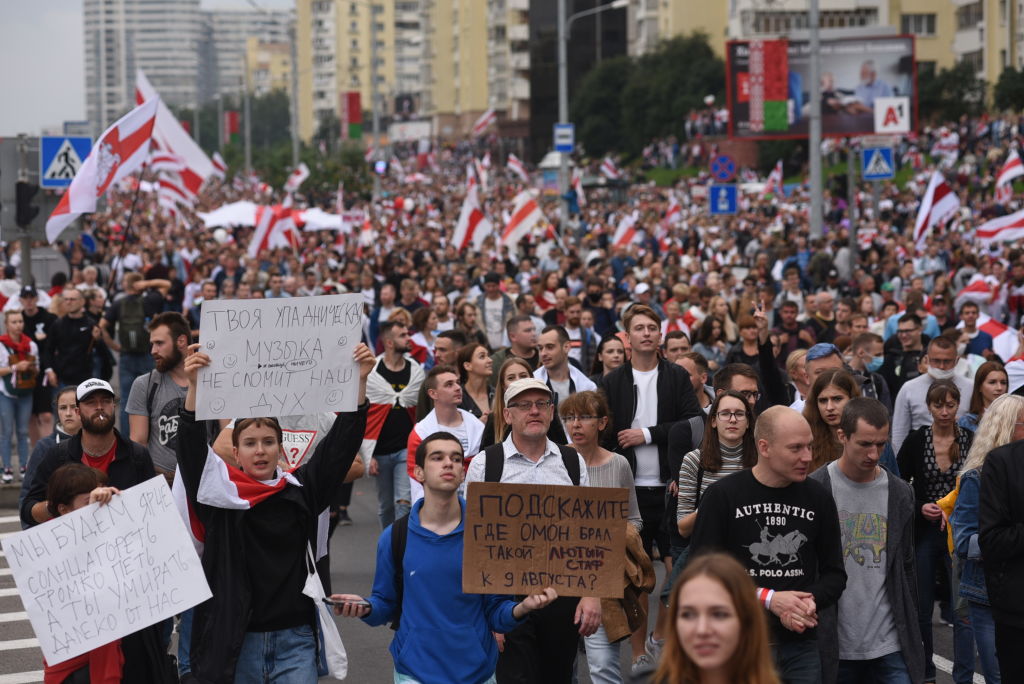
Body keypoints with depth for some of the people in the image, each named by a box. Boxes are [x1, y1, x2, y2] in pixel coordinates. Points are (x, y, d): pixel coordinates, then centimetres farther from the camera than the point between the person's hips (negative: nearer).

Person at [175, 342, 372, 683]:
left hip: (295, 638, 1)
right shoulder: (220, 491, 0)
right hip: (237, 637, -1)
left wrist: (360, 380, -11)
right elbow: (191, 448, -13)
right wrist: (194, 386, -26)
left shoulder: (301, 488, 4)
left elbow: (342, 441, 0)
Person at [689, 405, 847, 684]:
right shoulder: (722, 496, -6)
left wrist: (811, 601, -11)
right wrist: (768, 599, -16)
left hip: (800, 644, 3)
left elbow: (834, 573, 12)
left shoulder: (818, 498, 5)